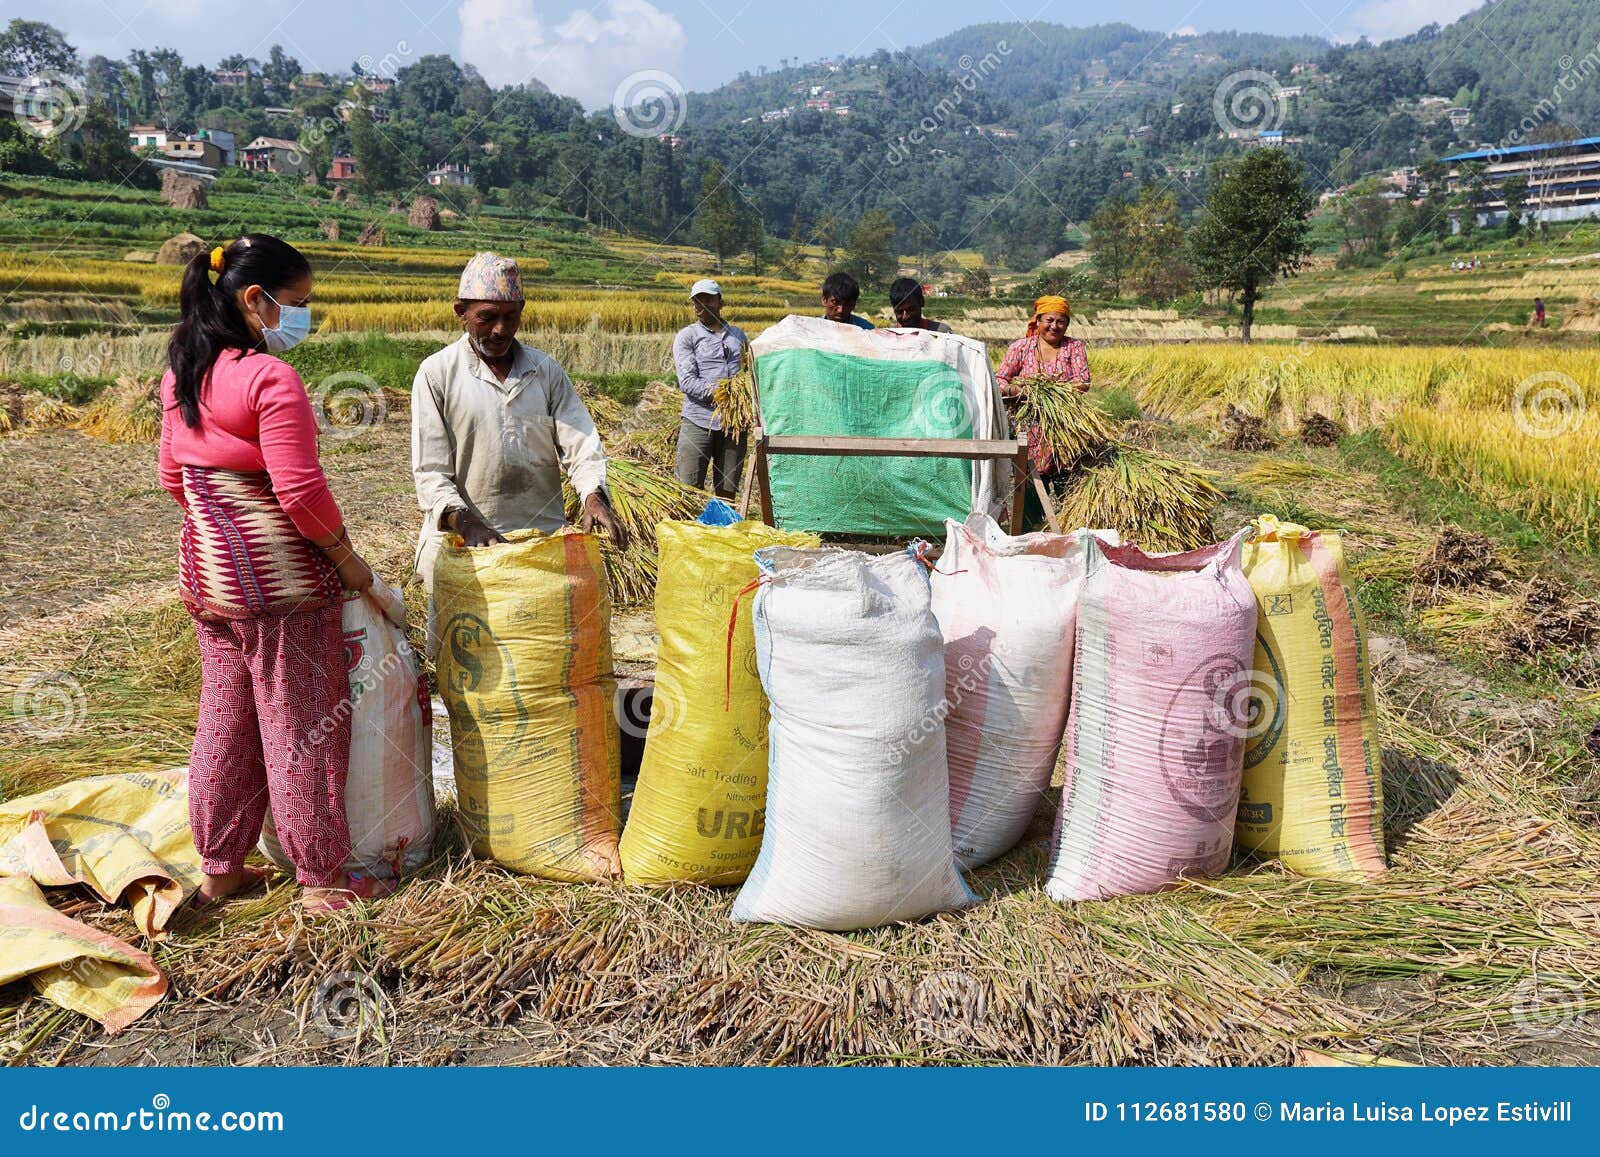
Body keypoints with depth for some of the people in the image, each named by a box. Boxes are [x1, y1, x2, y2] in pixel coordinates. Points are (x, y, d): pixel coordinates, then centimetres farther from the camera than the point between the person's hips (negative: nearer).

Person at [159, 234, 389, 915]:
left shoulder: (181, 375, 9)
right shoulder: (271, 378, -19)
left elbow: (174, 477, 17)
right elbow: (301, 491, -21)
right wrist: (347, 558, -9)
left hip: (207, 573, 9)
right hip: (280, 579, -8)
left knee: (224, 722, 17)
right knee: (305, 727, 3)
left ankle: (219, 869, 29)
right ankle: (322, 879, 14)